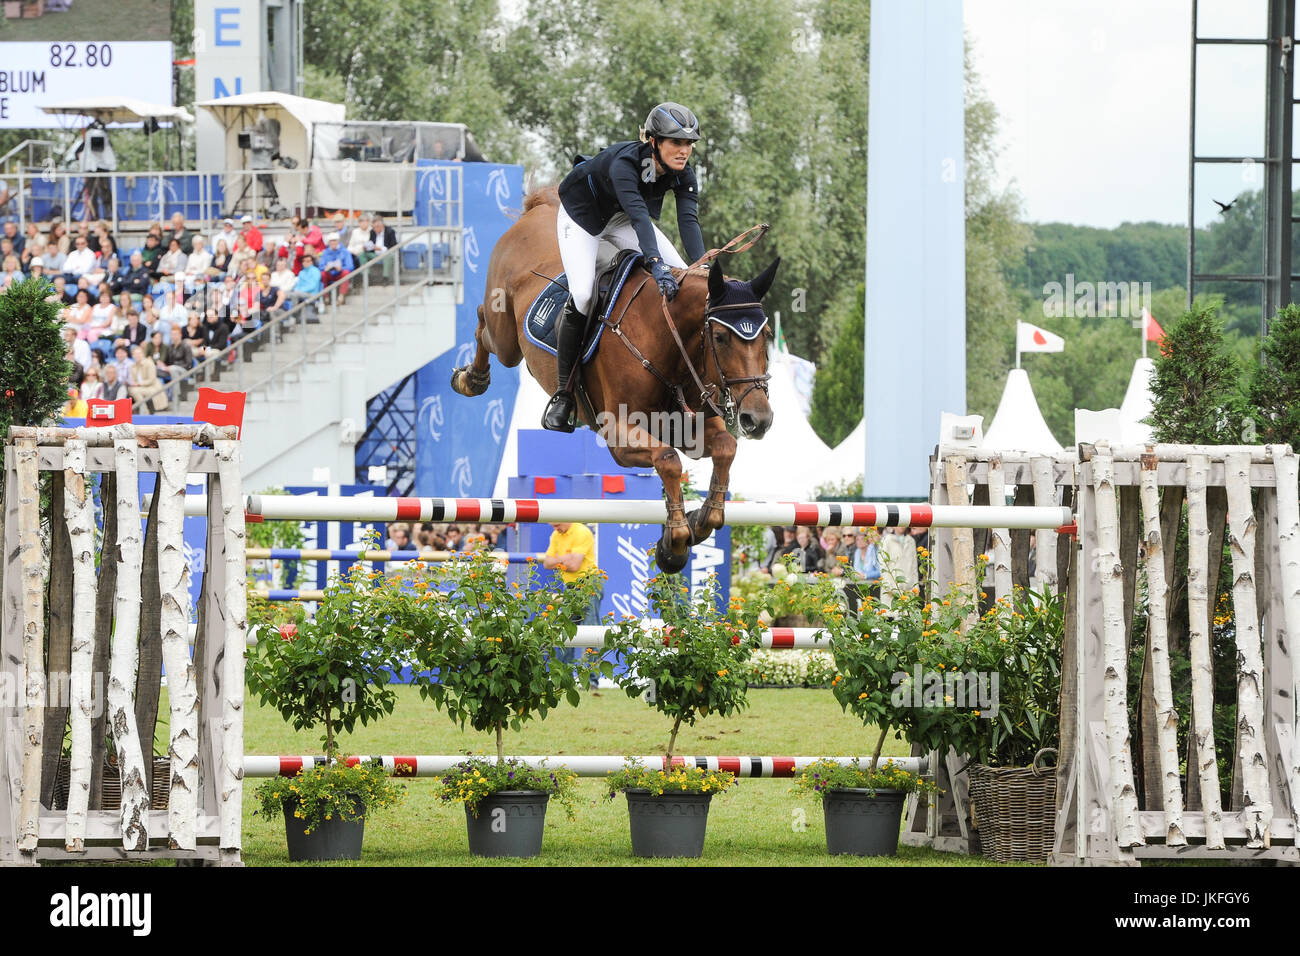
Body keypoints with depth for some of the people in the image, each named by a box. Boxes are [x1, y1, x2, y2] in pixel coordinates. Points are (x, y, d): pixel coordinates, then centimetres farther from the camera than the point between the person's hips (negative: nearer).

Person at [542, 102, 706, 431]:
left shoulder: (683, 174, -20)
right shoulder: (624, 163, -39)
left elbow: (688, 221, -29)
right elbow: (639, 217, -51)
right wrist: (656, 263, -64)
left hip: (623, 219, 6)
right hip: (581, 216, -6)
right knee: (582, 294, -25)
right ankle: (562, 393, -14)